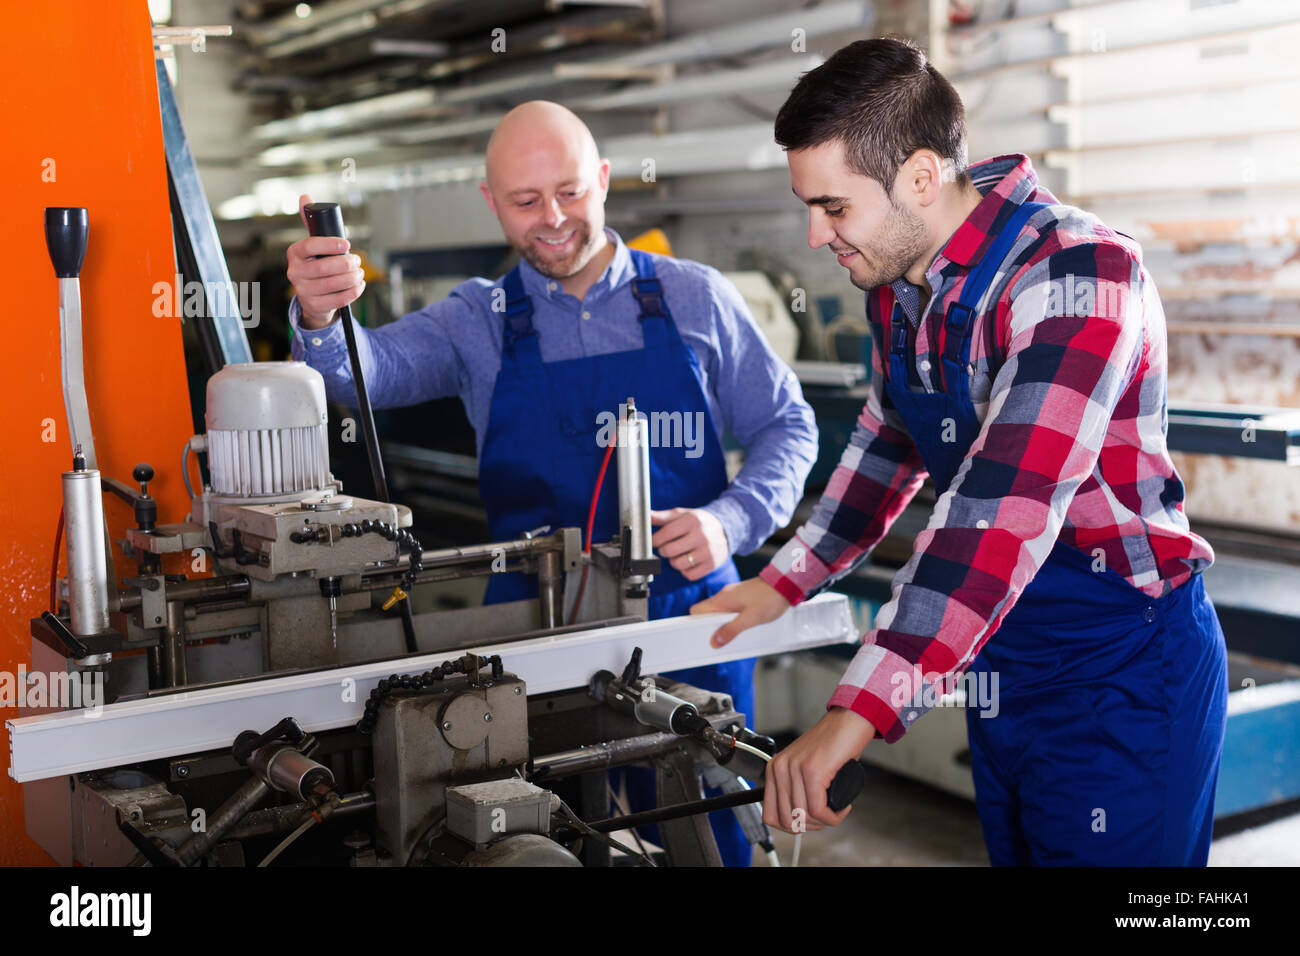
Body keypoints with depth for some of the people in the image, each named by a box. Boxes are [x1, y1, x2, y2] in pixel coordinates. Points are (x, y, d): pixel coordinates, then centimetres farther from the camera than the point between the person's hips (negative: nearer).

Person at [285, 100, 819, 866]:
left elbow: (788, 428, 7)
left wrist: (729, 522, -11)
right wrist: (320, 316, -34)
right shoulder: (479, 323, 5)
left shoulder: (697, 299, 3)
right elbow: (365, 371, -12)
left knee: (710, 838, 8)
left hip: (690, 615, 0)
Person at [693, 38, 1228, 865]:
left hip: (1121, 673, -7)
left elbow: (1006, 509, -35)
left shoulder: (1076, 274, -25)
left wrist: (857, 716, -40)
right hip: (997, 666, 8)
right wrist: (786, 583, 17)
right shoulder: (898, 283, 1)